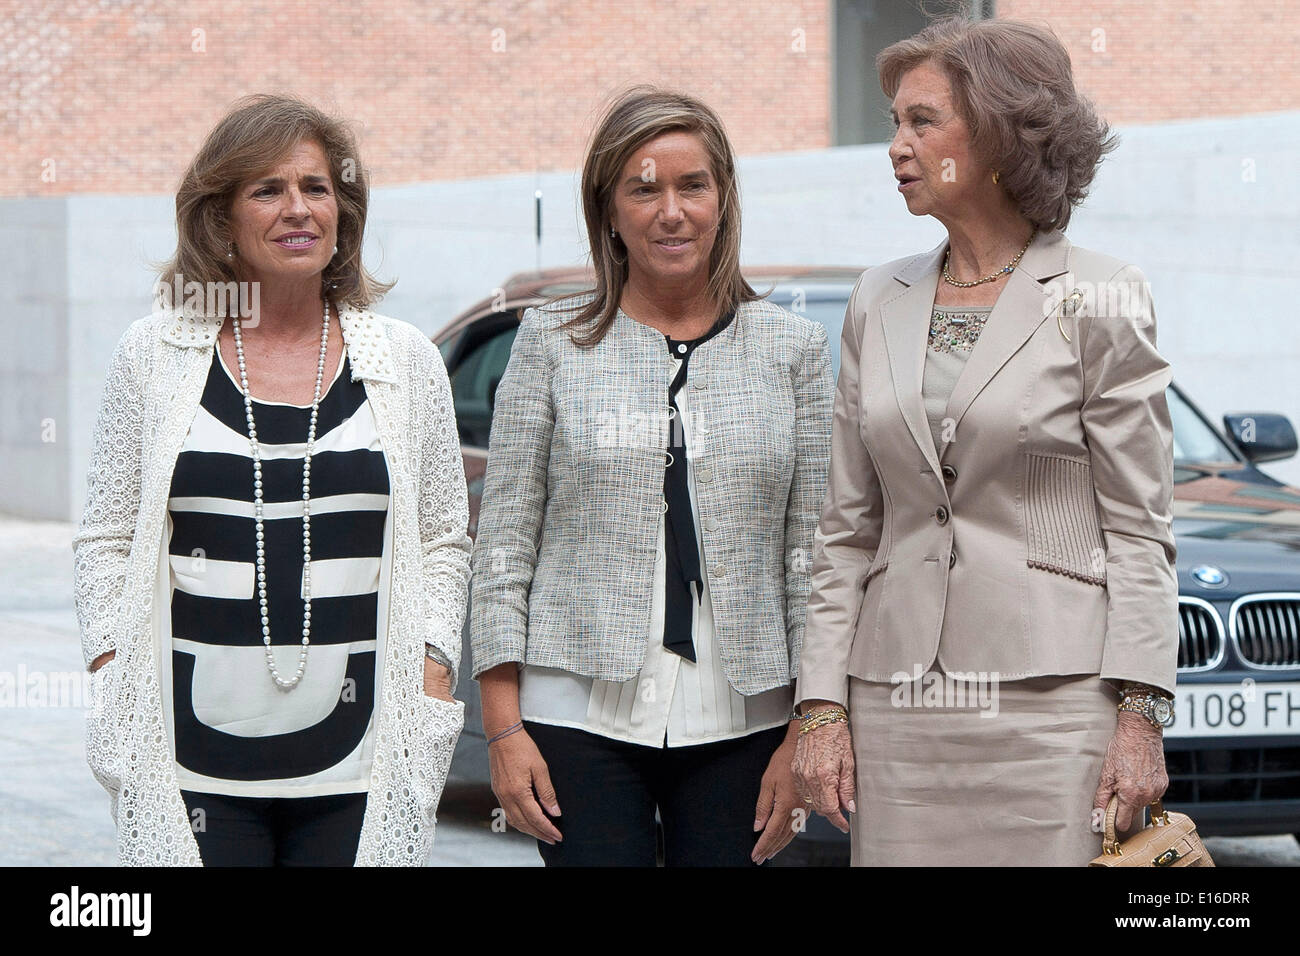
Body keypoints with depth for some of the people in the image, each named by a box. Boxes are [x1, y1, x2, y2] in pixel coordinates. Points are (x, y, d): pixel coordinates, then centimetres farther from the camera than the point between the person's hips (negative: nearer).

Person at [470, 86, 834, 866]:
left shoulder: (795, 348, 8)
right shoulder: (553, 344, 6)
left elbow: (813, 551, 6)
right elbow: (505, 542, 4)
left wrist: (806, 735, 1)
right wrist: (504, 727, -2)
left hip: (741, 718, 1)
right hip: (582, 715, -1)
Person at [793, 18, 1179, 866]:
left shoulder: (1099, 301, -1)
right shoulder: (881, 305, 13)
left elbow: (1138, 529, -3)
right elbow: (848, 530, 14)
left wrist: (1140, 716, -11)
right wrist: (823, 706, 6)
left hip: (1053, 698, -4)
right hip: (901, 712, 4)